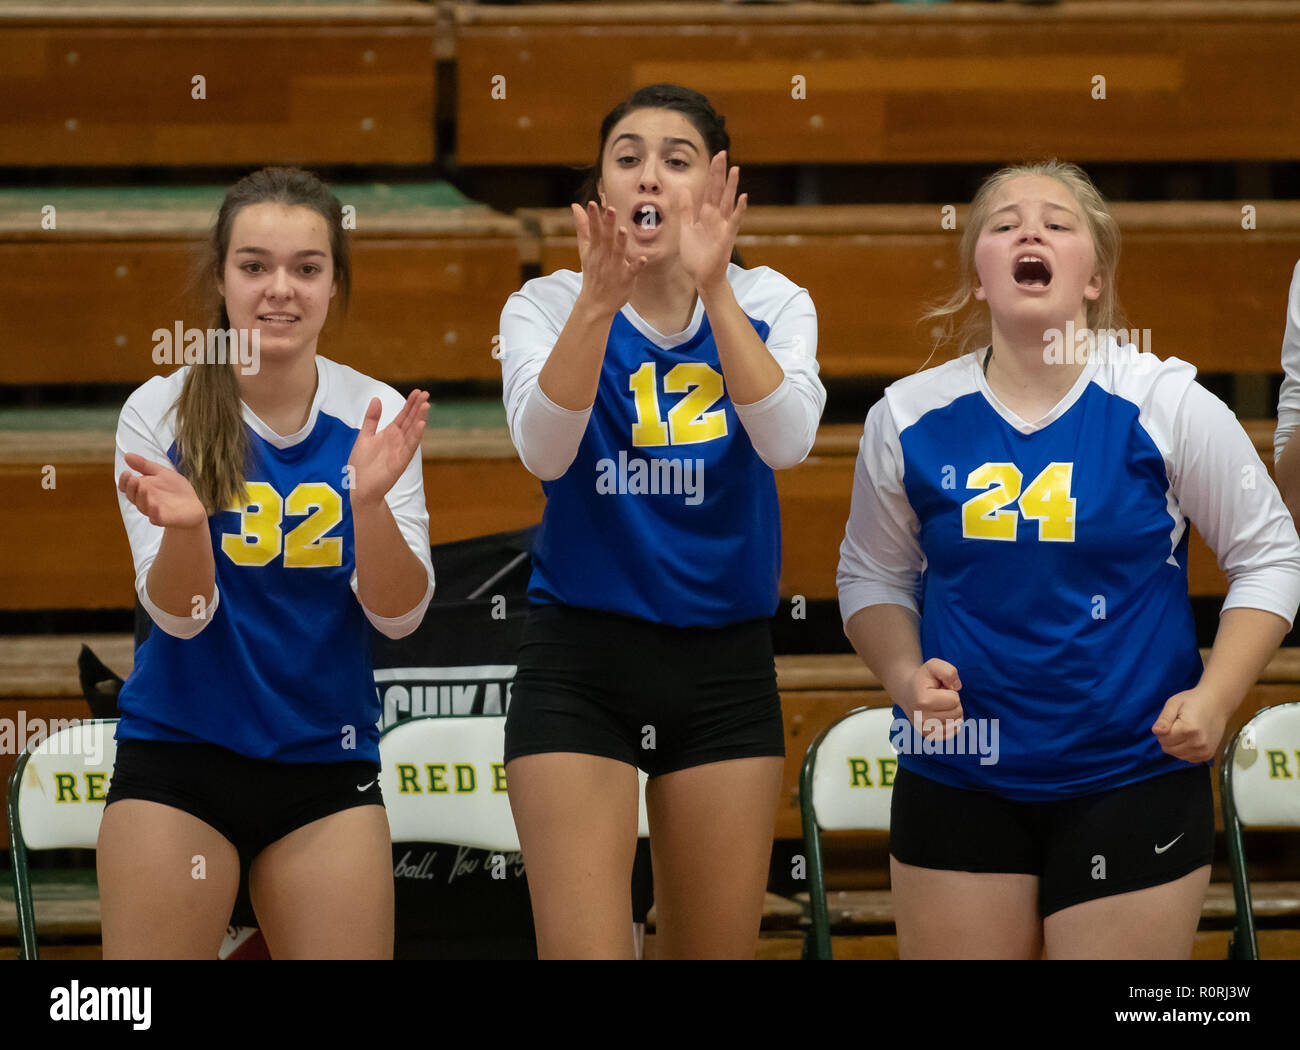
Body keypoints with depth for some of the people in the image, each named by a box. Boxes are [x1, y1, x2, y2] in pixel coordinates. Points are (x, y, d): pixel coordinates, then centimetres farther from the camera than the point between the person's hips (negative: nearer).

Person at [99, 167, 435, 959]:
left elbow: (398, 615, -8)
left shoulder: (377, 417, -3)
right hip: (178, 759, -1)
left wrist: (370, 500, -26)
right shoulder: (160, 413, -7)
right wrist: (182, 526, -31)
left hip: (330, 768, 1)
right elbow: (180, 615, -10)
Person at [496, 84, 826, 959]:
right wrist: (599, 300, -34)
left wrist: (714, 290, -30)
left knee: (716, 952, 7)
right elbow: (544, 449, -22)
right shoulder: (549, 306, -3)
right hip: (578, 663, -2)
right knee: (585, 953, -12)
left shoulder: (770, 304, 1)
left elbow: (786, 440, -20)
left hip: (725, 666, 2)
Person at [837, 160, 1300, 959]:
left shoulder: (1165, 405, -7)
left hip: (1135, 781, -2)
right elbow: (873, 576, 14)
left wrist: (1215, 698, -10)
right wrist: (905, 675, -6)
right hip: (957, 785, 2)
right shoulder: (909, 419, 0)